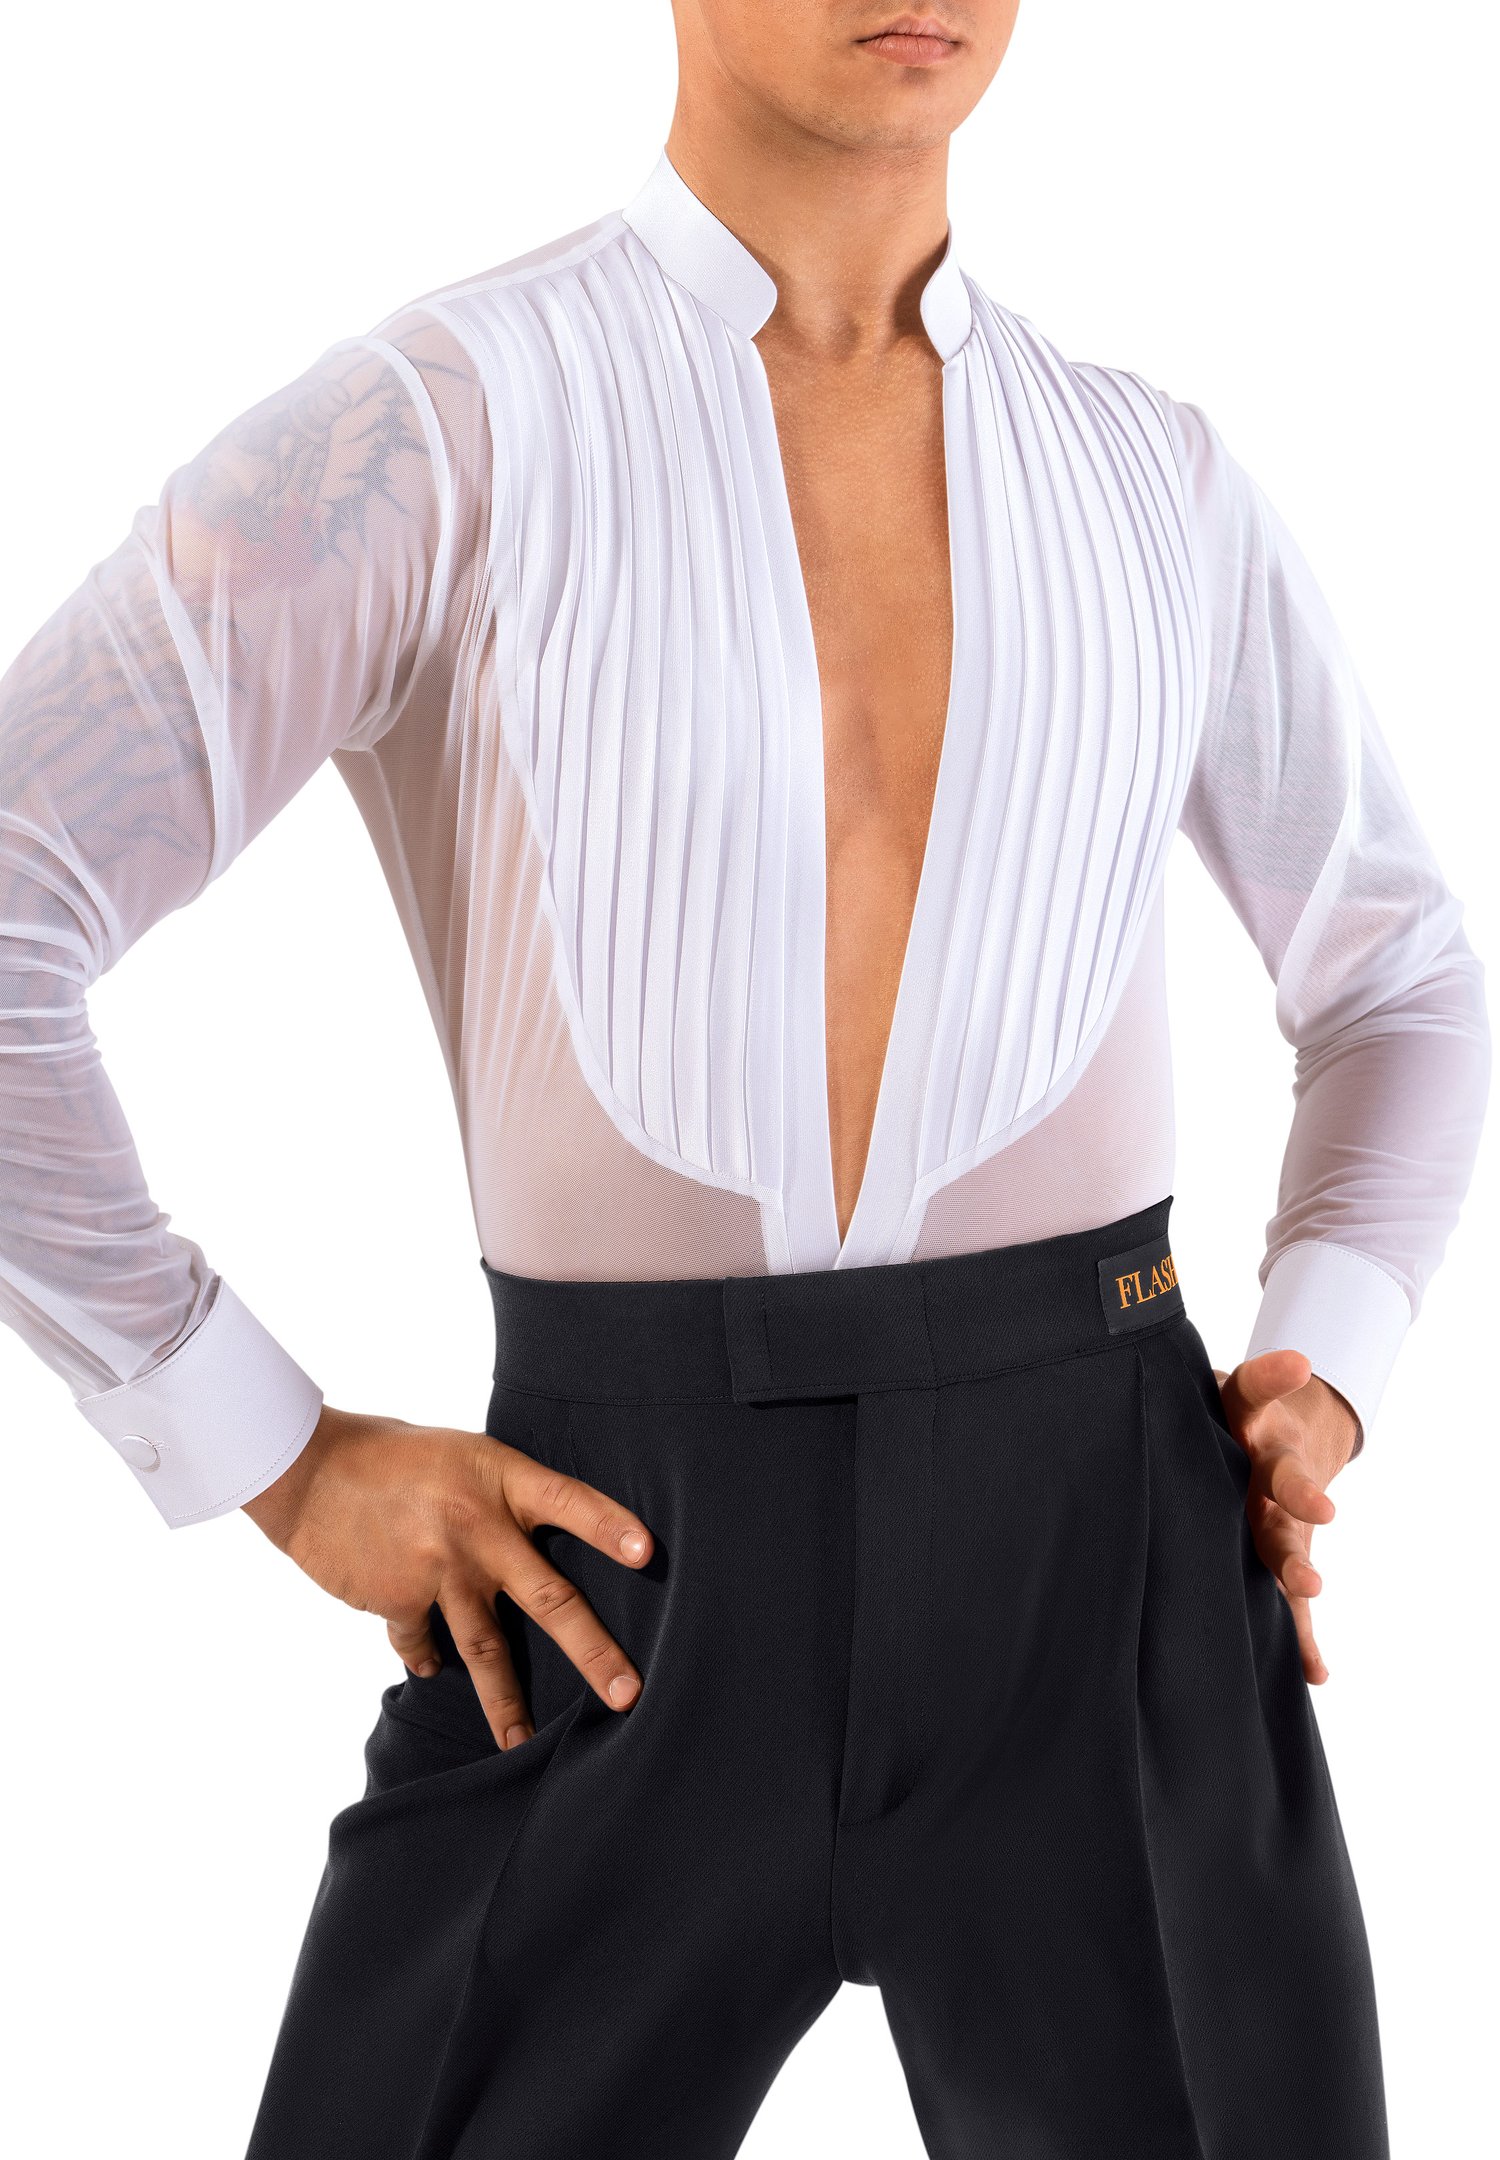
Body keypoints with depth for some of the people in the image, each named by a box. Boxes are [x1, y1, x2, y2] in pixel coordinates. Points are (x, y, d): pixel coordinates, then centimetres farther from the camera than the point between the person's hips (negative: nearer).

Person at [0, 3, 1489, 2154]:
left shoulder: (1156, 481, 8)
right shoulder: (428, 424, -5)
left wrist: (1324, 1373, 4)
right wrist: (280, 1466, -9)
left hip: (1102, 1562, 3)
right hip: (634, 1598, -2)